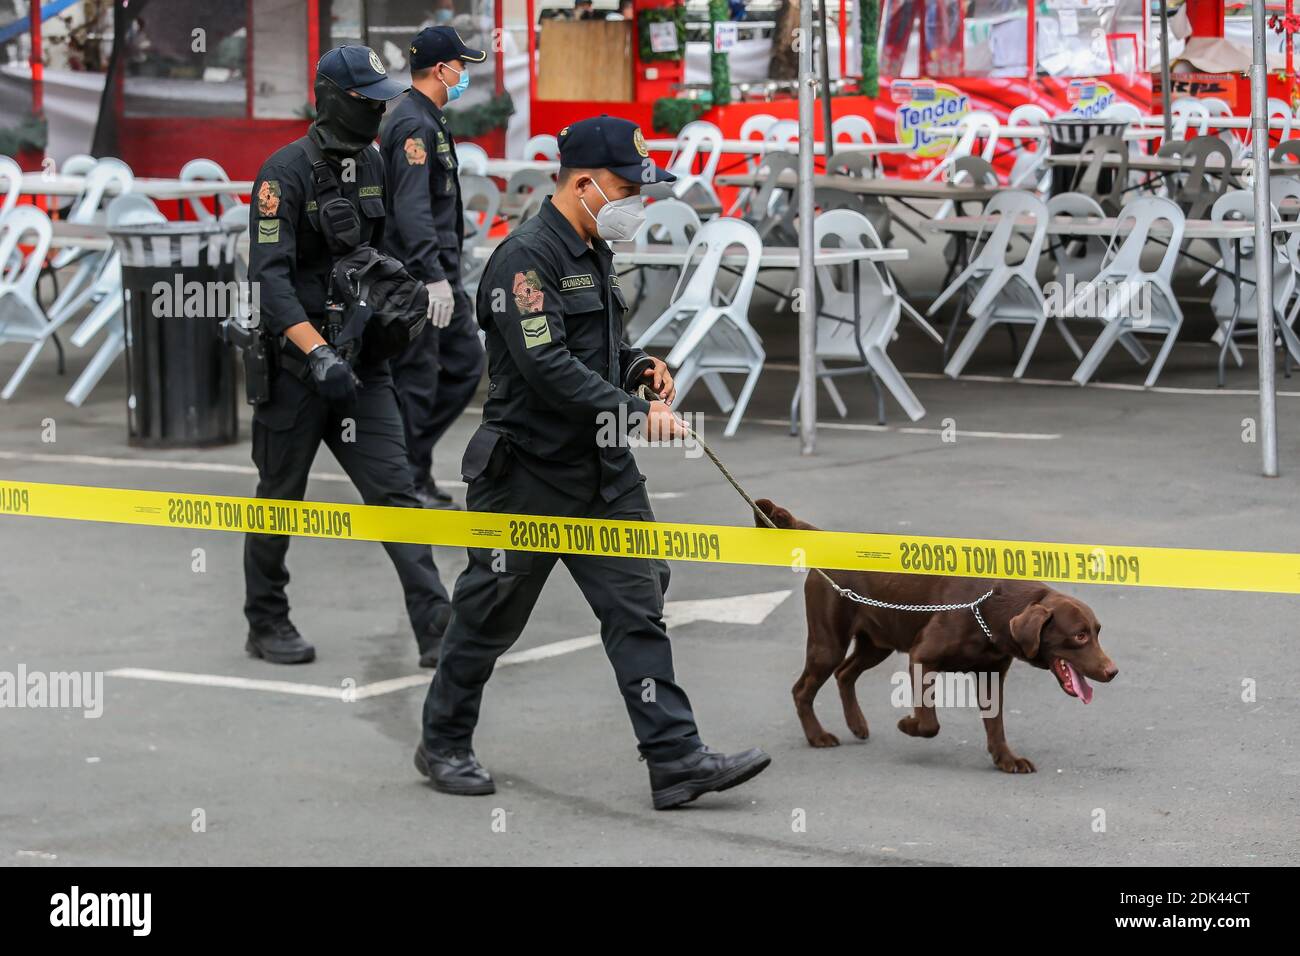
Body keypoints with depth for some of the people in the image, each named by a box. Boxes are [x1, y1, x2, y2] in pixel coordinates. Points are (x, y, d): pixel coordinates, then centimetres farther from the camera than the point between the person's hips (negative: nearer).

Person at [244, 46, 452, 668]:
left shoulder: (372, 167, 8)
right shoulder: (286, 172, -14)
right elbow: (269, 274, -23)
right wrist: (318, 353, -32)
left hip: (360, 359, 5)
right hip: (295, 360, -5)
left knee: (393, 488, -4)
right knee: (280, 498, 8)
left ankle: (436, 628, -11)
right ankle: (266, 626, 23)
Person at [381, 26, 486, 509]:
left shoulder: (431, 122, 16)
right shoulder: (413, 125, -17)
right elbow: (411, 209, -26)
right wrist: (433, 278, -29)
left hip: (441, 272, 10)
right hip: (417, 275, -10)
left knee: (465, 364, 11)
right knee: (416, 379, -3)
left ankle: (412, 459, 18)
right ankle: (408, 483, 5)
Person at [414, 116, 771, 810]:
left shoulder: (593, 252, 13)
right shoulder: (525, 257, -17)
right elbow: (547, 367, -26)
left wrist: (636, 366, 6)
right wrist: (637, 410, -26)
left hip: (603, 471, 8)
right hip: (529, 473, -8)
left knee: (638, 607, -1)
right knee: (489, 618, 7)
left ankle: (675, 759, -4)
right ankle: (444, 746, 24)